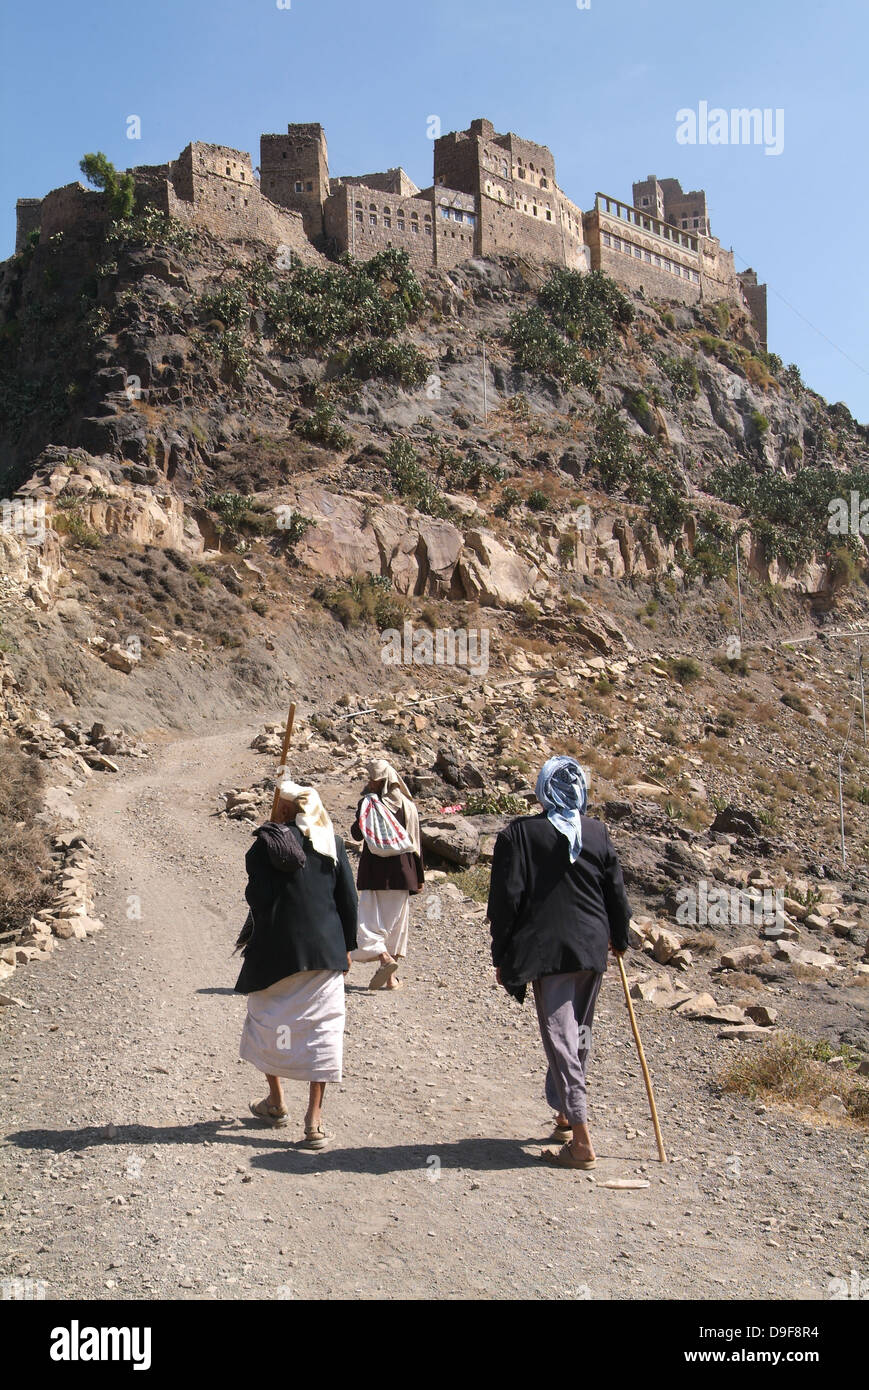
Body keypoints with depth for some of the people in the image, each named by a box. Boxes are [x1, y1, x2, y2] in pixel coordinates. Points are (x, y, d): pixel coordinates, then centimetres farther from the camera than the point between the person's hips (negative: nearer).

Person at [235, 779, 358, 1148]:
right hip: (326, 950, 2)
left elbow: (259, 898, -11)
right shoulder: (333, 844, 4)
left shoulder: (266, 843, -5)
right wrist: (346, 947, 12)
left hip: (276, 949, -2)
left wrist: (251, 937, 6)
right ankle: (314, 1121, 1)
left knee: (268, 1021, 19)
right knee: (321, 1028, 5)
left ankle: (275, 1102, 33)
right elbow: (348, 900, 4)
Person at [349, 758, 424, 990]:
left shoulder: (366, 803, -7)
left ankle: (384, 957, -22)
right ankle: (390, 977, 12)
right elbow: (415, 842, 3)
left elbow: (357, 834, -3)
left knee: (370, 916, 3)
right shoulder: (407, 805, 2)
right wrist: (419, 876, 8)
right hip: (401, 869, 3)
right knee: (396, 919, 10)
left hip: (373, 869, -3)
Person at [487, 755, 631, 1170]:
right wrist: (619, 939, 25)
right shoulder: (599, 832, 3)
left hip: (548, 951, -4)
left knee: (561, 1039, -3)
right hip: (592, 949, 5)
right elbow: (616, 894, 10)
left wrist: (501, 957, 0)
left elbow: (506, 900, -8)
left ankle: (580, 1140, -5)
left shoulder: (519, 834, -7)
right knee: (578, 1035, 19)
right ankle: (567, 1114, 33)